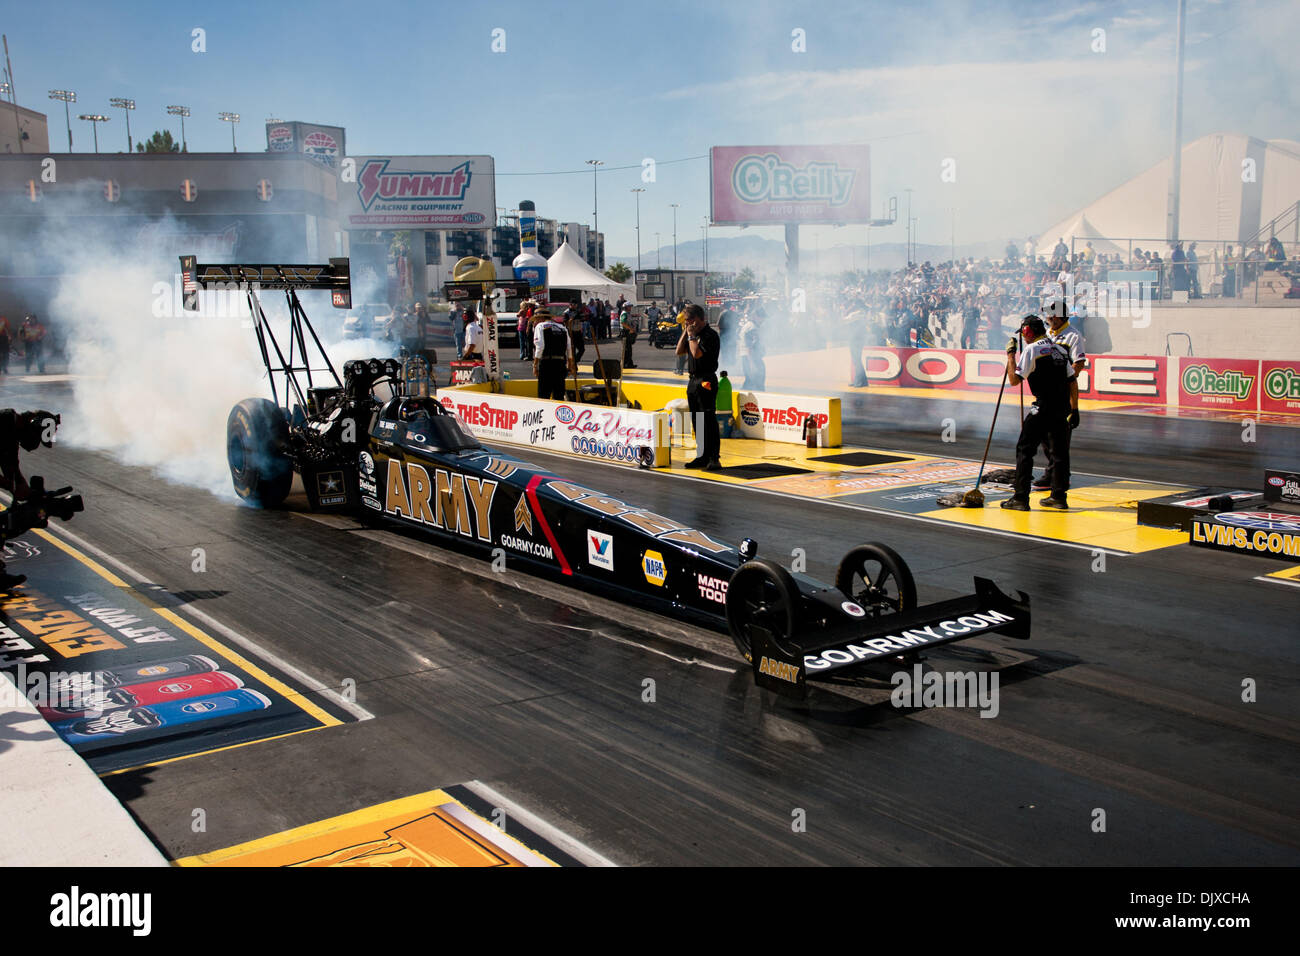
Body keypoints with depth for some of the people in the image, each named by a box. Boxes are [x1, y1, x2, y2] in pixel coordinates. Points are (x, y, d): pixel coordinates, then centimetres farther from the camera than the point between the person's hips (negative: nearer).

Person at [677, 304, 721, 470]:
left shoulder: (710, 335, -12)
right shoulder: (693, 333, 15)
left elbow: (696, 353, -22)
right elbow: (679, 351, 14)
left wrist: (691, 335, -10)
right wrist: (685, 333, 7)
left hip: (706, 381, -9)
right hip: (693, 380, 9)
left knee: (709, 420, -10)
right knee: (696, 421, 11)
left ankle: (714, 458, -9)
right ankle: (702, 456, 18)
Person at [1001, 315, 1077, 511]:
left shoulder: (1031, 349, -6)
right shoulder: (1058, 349, 16)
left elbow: (1014, 380, -9)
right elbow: (1072, 382, 16)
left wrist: (1010, 354, 1)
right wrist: (1074, 409, 20)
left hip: (1043, 407, -7)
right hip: (1062, 406, 7)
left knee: (1024, 449, -1)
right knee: (1059, 450, 13)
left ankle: (1021, 498, -4)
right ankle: (1059, 497, 18)